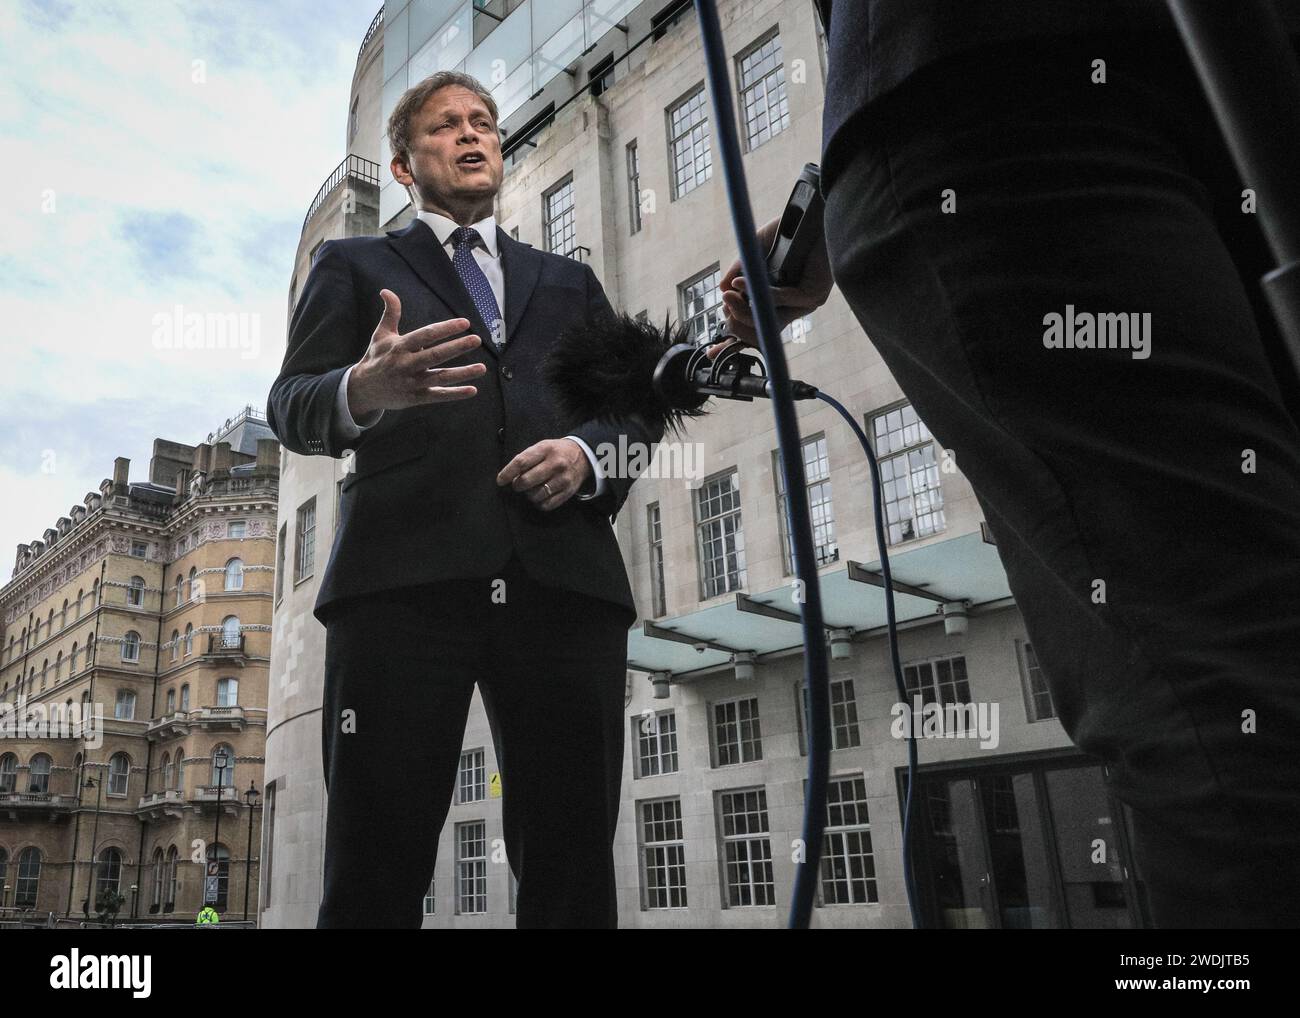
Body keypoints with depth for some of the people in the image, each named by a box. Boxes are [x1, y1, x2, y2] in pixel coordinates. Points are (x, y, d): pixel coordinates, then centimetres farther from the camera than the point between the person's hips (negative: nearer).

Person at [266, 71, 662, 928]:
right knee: (378, 867, -6)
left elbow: (640, 408, 21)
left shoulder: (570, 280, 28)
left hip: (566, 575, 2)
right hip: (404, 570, -1)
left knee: (574, 871, -2)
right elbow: (291, 405, 8)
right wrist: (362, 391, -16)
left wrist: (589, 451, -3)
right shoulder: (355, 265, 21)